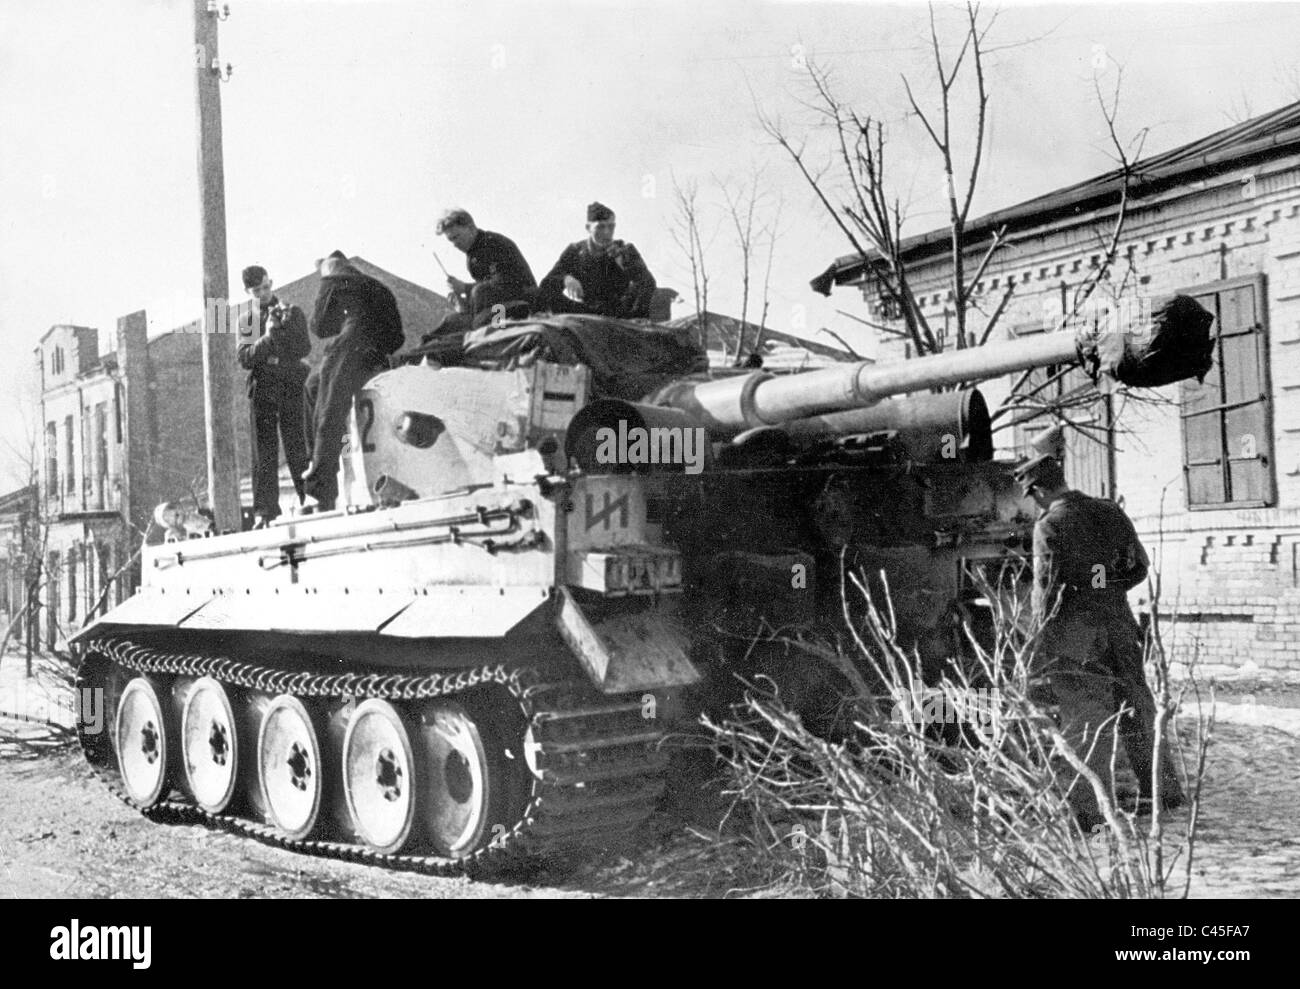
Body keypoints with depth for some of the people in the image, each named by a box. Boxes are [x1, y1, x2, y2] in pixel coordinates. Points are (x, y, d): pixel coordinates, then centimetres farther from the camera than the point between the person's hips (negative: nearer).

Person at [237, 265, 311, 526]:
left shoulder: (292, 313, 9)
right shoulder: (246, 321, 12)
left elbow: (304, 349, -4)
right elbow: (244, 359, -1)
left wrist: (280, 330, -15)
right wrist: (267, 337, -14)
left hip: (292, 387, -1)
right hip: (263, 389, 1)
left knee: (297, 448, -2)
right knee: (264, 451, -3)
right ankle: (264, 512, -4)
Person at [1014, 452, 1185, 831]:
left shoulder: (1049, 525, -11)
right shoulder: (1110, 512, 6)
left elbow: (1047, 584, -12)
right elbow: (1139, 565, 11)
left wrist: (1042, 630, -1)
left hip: (1074, 628, -5)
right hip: (1117, 619, 5)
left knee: (1084, 718, 1)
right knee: (1136, 705, 16)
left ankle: (1089, 809, 3)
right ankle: (1166, 790, 26)